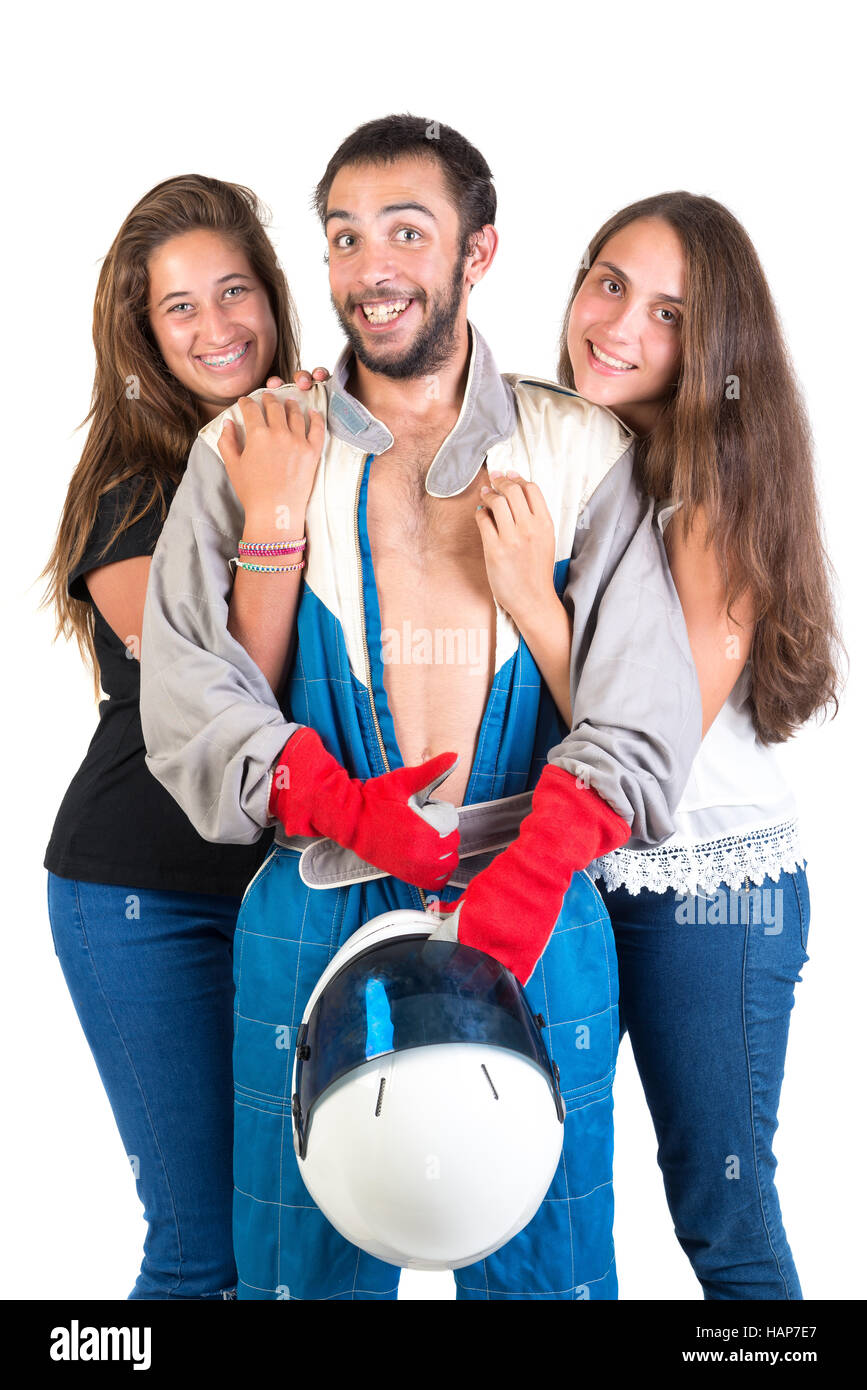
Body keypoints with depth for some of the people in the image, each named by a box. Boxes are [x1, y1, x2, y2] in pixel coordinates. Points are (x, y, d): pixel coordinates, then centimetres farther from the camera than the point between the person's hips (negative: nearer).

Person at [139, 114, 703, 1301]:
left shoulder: (583, 450, 7)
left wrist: (530, 879, -17)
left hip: (536, 913, 0)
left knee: (542, 1260, 6)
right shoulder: (248, 448, 9)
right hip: (316, 919, 1)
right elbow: (188, 688, 1)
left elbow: (642, 706, -2)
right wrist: (340, 806, -14)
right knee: (309, 1263, 7)